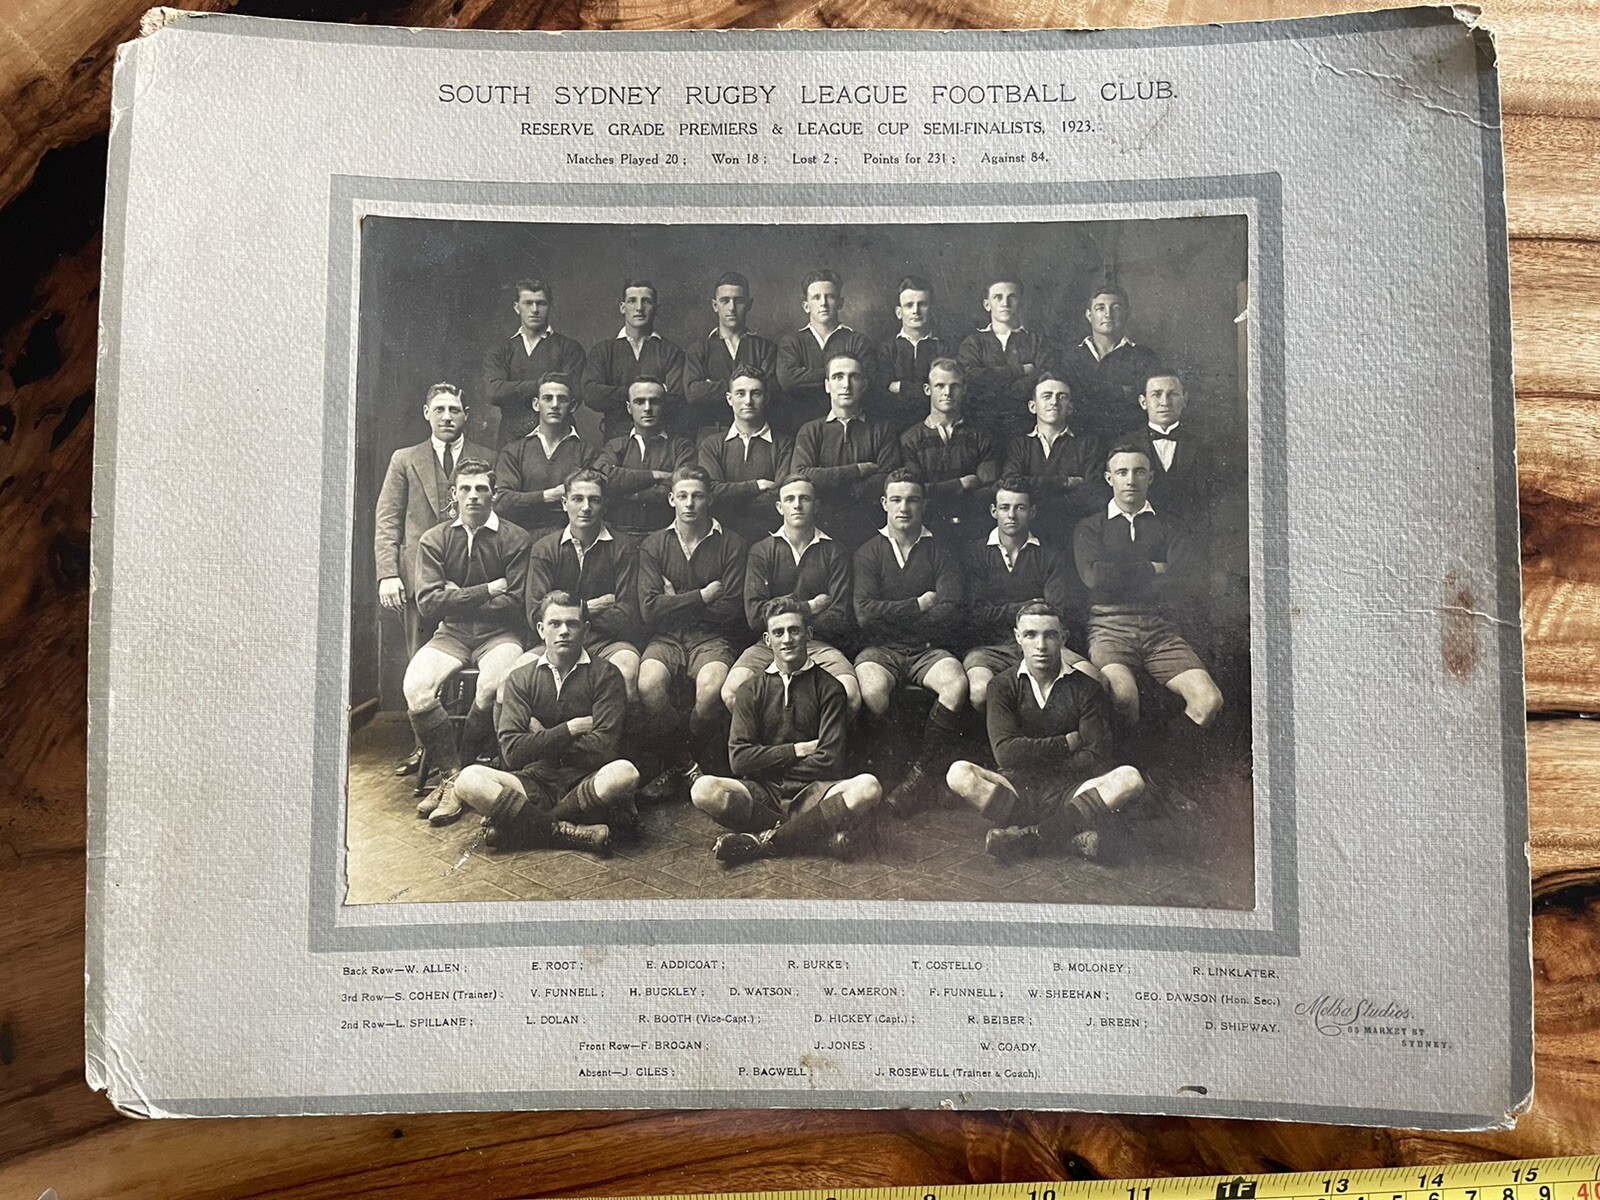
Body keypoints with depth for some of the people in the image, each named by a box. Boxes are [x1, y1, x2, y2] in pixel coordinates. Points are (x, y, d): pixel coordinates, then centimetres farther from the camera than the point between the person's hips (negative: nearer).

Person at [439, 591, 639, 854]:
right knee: (470, 778, -24)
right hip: (536, 781, 1)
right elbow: (512, 752, -5)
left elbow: (603, 749, -10)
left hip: (585, 783, -1)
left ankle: (515, 828, -23)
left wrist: (542, 738, -2)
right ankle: (566, 831, -25)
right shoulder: (521, 679, 8)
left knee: (624, 772, -35)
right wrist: (570, 729, -8)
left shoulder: (605, 675, 2)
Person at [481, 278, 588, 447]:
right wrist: (539, 385, -7)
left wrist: (516, 393, -2)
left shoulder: (569, 347, 8)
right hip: (511, 439, 2)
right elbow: (494, 392, 0)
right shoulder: (498, 351, 16)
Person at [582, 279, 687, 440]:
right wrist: (629, 392, -8)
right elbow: (590, 395, 0)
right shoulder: (602, 351, 14)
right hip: (617, 437, 1)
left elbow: (676, 400, -1)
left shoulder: (670, 351, 10)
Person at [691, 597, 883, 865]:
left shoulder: (828, 688, 6)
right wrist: (798, 750, -5)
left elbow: (829, 760, -4)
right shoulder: (750, 692, 10)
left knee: (868, 787, -30)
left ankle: (760, 842, -26)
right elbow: (739, 759, -2)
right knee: (704, 789, -28)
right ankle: (820, 833, -23)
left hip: (811, 792, 0)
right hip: (762, 795, 1)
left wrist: (769, 764, -2)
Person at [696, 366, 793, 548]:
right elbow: (710, 492, -2)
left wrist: (731, 496, -1)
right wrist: (758, 485, -1)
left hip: (767, 539, -1)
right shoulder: (711, 444, 13)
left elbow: (783, 498, -6)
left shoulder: (783, 445, 8)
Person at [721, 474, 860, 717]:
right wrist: (809, 608, -2)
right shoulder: (762, 550, 9)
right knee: (731, 692, -29)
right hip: (770, 643, 0)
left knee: (851, 696, -29)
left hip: (819, 643, 0)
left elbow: (840, 618, 0)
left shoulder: (835, 553, 9)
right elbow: (755, 614, -3)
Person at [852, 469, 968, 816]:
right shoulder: (868, 553, 8)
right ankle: (885, 758, -9)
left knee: (957, 683, -32)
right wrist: (919, 606, -4)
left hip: (928, 649, 1)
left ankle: (917, 773, -23)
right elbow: (865, 614, -7)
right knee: (873, 689, -35)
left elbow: (949, 614, -6)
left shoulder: (941, 553, 9)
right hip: (880, 649, -1)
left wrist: (892, 616, -6)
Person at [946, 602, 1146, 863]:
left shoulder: (1085, 688, 4)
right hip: (1019, 788, 0)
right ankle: (1073, 834, -31)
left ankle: (1026, 837, -29)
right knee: (959, 773, -27)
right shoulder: (1004, 686, 3)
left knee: (1130, 778, -27)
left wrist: (1031, 757, -5)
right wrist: (1066, 744, -7)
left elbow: (1095, 759, -6)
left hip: (1068, 790, 0)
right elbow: (1005, 752, -11)